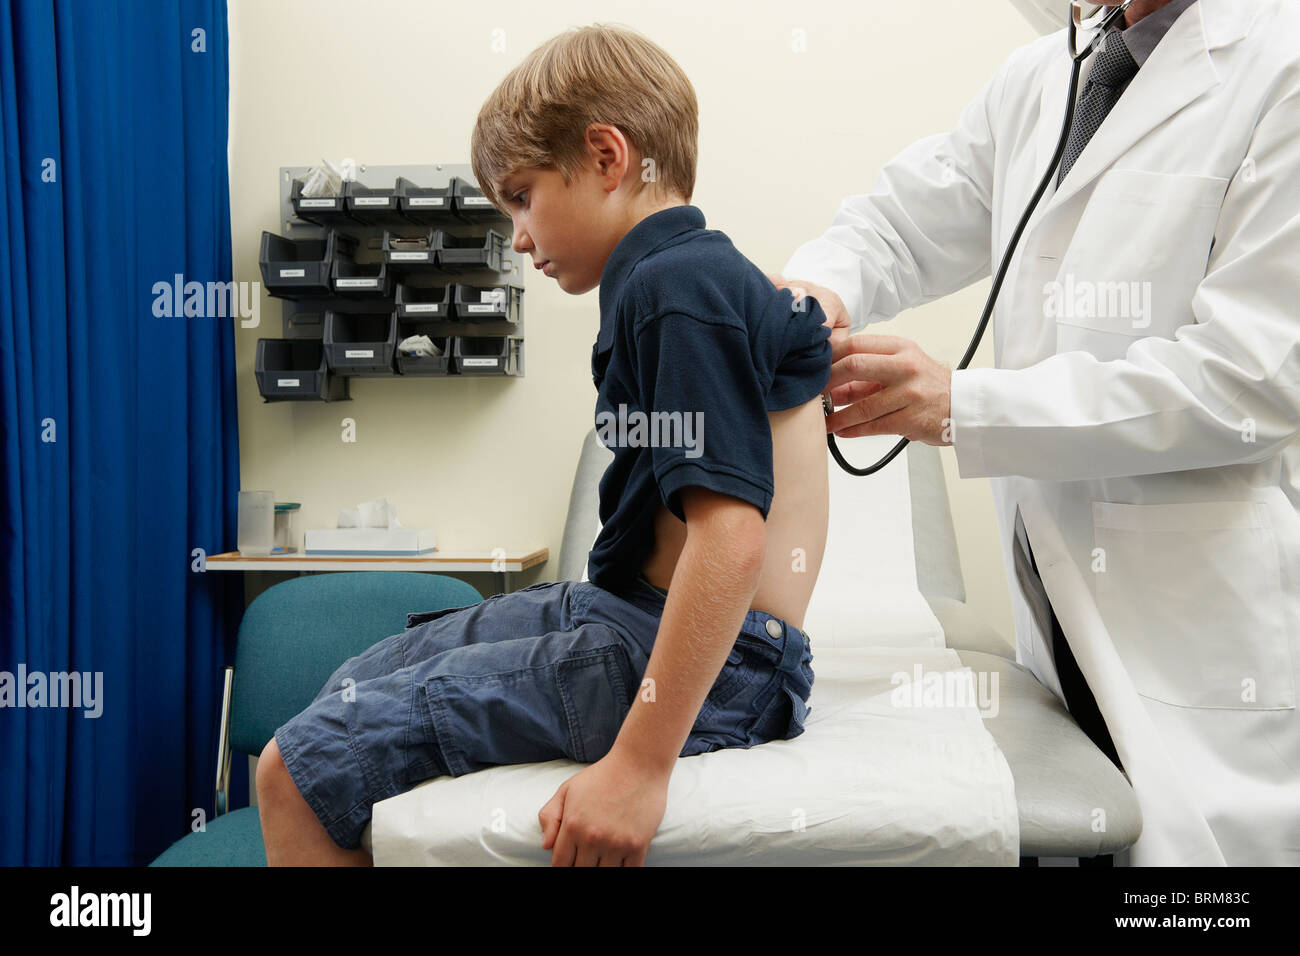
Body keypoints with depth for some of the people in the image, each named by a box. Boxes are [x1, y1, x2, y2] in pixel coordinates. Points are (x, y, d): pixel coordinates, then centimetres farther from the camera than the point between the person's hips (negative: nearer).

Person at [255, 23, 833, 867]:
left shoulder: (674, 291, -17)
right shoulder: (719, 275, 14)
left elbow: (731, 536, -27)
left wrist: (641, 765, -28)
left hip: (707, 667, -11)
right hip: (627, 607, 11)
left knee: (299, 774, -12)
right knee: (358, 687, 21)